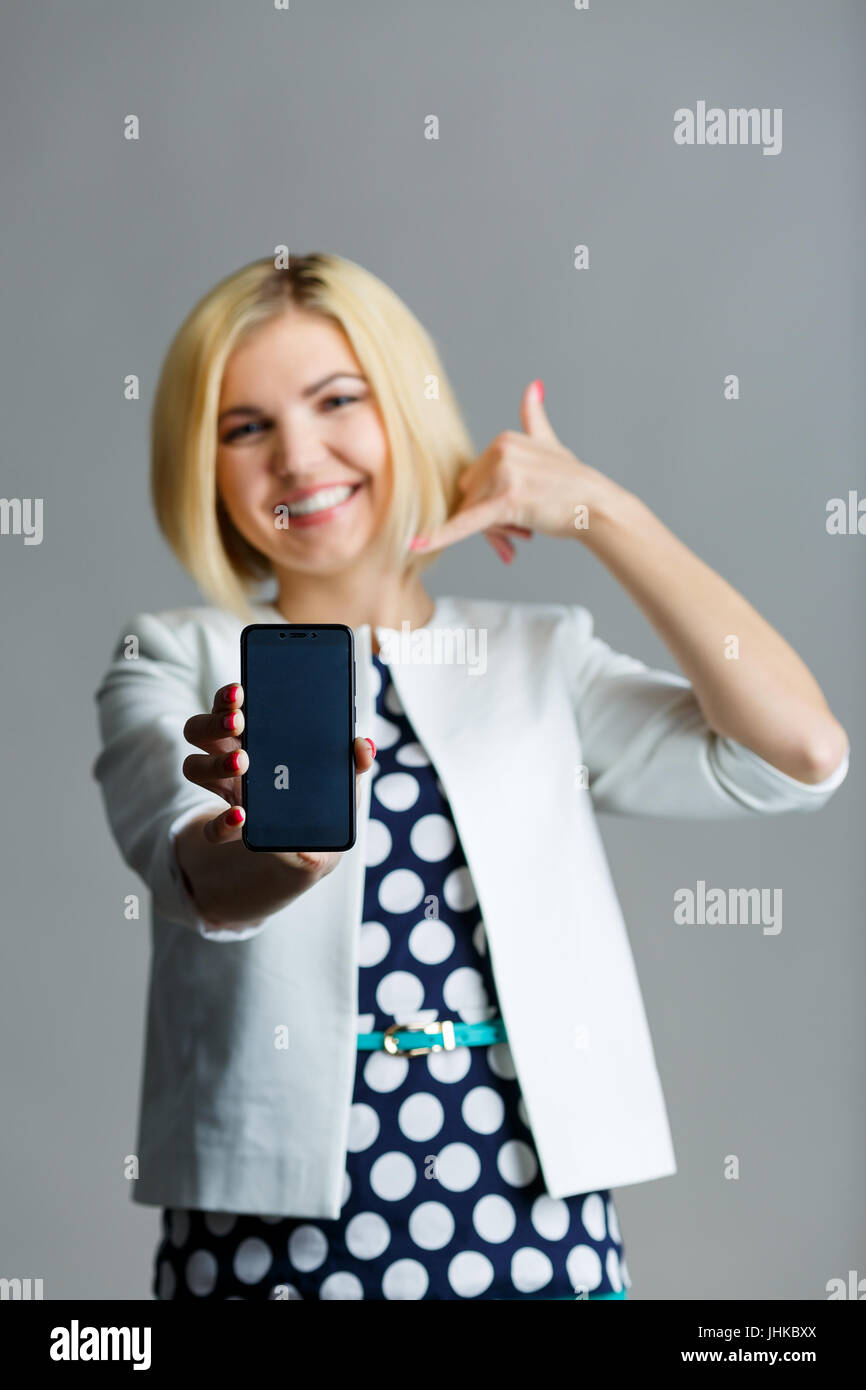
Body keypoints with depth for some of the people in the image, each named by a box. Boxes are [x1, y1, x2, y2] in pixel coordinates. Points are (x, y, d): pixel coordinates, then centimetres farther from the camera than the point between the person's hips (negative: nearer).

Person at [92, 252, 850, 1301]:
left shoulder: (542, 657, 7)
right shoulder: (177, 664, 2)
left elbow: (801, 753, -6)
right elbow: (200, 881, -18)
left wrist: (602, 513, -3)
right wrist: (283, 847, -41)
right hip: (269, 1244, -1)